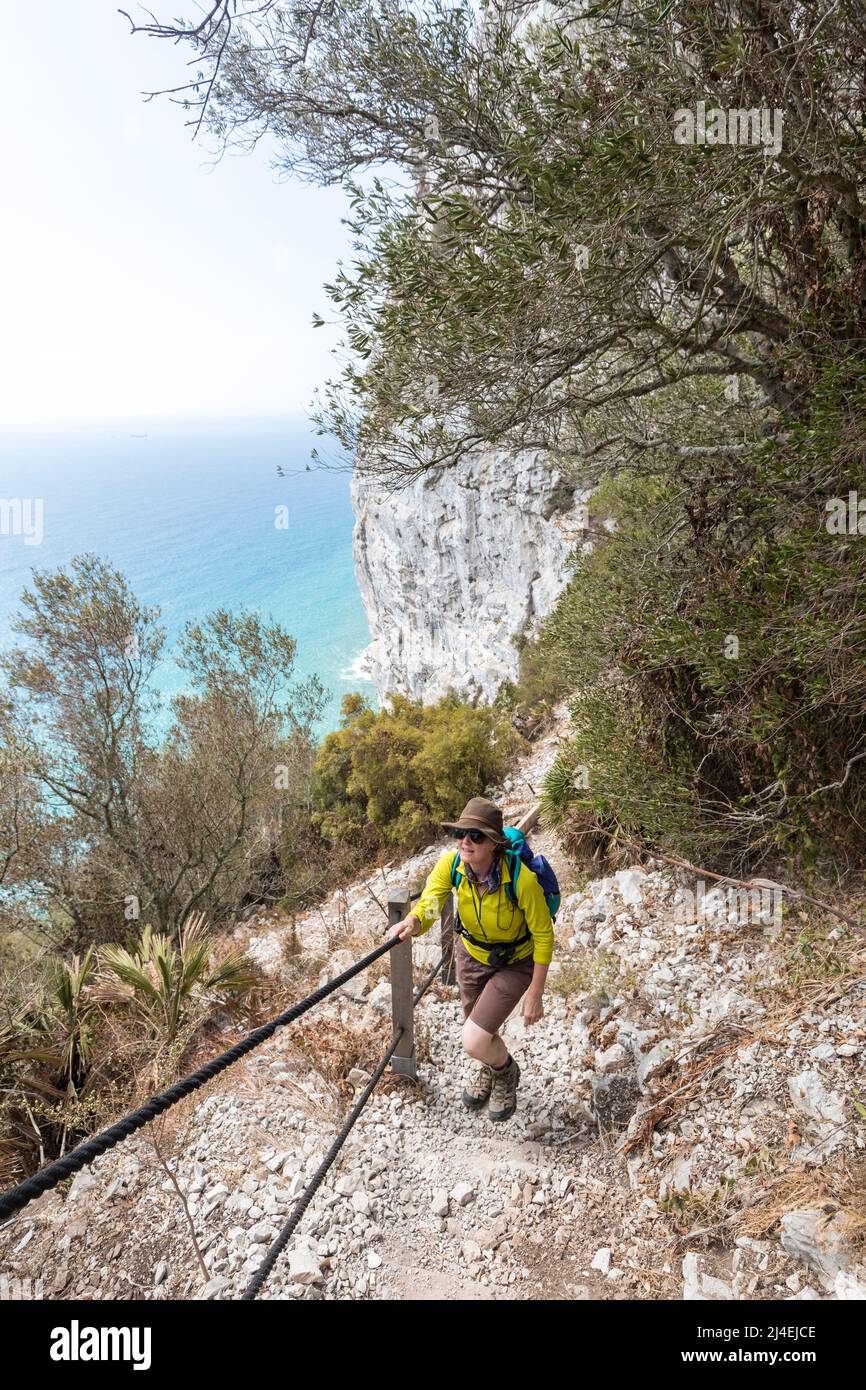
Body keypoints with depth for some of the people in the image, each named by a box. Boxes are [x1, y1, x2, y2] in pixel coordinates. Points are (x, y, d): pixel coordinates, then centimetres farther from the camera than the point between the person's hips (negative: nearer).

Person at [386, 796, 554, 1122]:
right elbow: (427, 908, -32)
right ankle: (490, 1072, 61)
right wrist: (411, 923, -56)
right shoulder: (451, 863, -26)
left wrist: (535, 995, -17)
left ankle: (506, 1072, 24)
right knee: (479, 1030, 24)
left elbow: (544, 936, -23)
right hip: (470, 952, 4)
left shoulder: (522, 878, -36)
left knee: (474, 1042, -13)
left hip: (514, 963, -4)